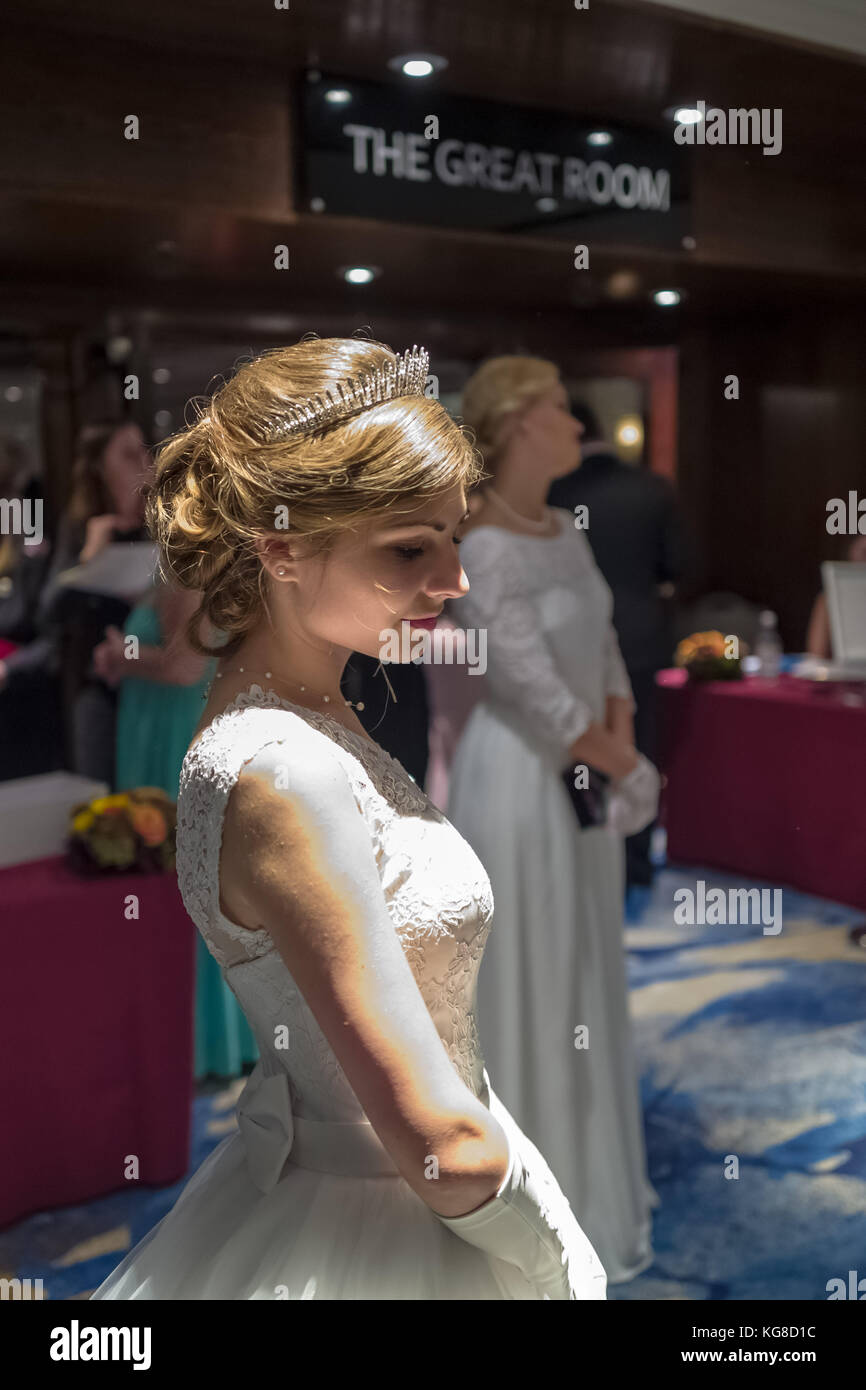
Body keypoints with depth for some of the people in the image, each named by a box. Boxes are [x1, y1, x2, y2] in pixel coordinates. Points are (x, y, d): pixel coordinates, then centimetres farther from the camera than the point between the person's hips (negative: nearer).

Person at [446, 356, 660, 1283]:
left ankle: (587, 1166, 38)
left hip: (581, 775, 9)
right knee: (528, 989, 5)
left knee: (581, 980, 19)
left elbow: (603, 650, 11)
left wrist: (621, 750, -3)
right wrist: (627, 771, -10)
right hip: (521, 779, -9)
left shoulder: (563, 528, 8)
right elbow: (534, 687, -21)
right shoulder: (486, 547, -19)